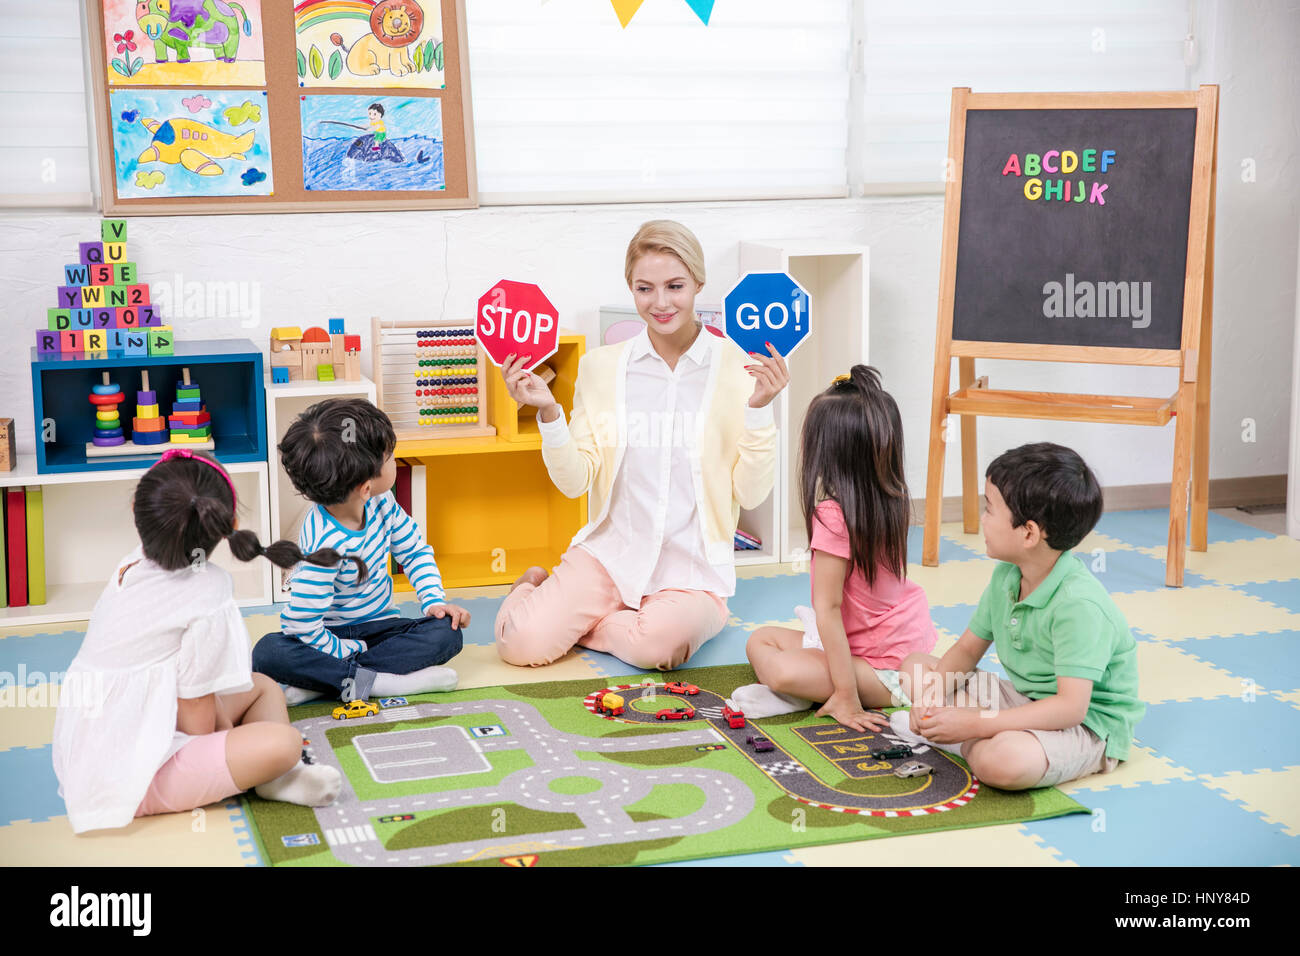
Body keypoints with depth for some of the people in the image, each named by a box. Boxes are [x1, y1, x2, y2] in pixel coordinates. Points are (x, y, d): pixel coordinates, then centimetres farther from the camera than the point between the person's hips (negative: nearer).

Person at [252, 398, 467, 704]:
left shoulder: (381, 502, -10)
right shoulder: (324, 544, -30)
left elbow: (414, 552, 7)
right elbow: (301, 625, -28)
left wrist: (434, 601, -6)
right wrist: (350, 651, -18)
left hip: (379, 625, 6)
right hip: (334, 633, -5)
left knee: (447, 633, -22)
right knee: (268, 653, -32)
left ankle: (321, 681, -24)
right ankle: (380, 681, -34)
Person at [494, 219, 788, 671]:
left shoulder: (738, 368, -3)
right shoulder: (602, 367, 4)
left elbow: (752, 493, -5)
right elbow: (575, 481, 2)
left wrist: (758, 409, -18)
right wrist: (548, 413, -12)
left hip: (692, 570, -2)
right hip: (611, 552, 2)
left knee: (660, 644, -35)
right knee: (522, 643, -20)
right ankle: (535, 587, 16)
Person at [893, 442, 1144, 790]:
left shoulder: (1079, 604, -28)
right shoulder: (1005, 577, 0)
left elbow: (1071, 707, -32)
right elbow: (967, 649, 10)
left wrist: (974, 724, -33)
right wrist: (930, 696, -11)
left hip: (1087, 724, -9)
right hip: (1024, 699, 9)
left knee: (1003, 760, -40)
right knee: (915, 667, 7)